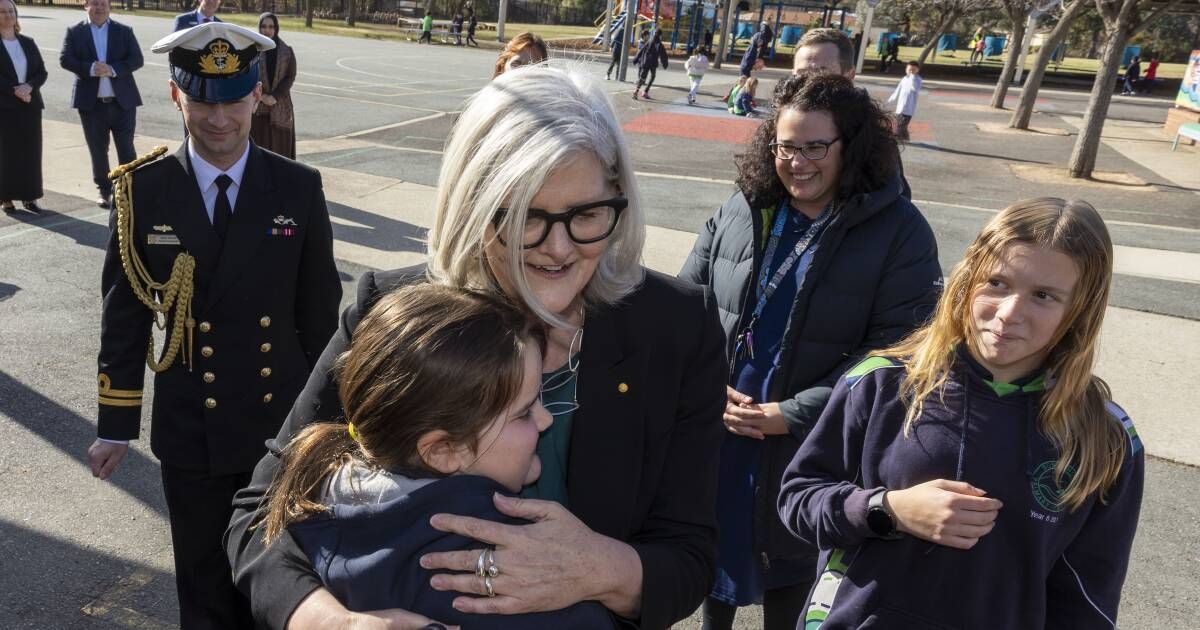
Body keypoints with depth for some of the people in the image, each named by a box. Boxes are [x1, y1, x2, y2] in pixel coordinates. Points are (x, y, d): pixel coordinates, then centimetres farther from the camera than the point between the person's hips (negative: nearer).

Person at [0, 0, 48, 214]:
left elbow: (42, 72, 6)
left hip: (30, 105, 4)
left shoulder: (28, 43, 11)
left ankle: (29, 196, 10)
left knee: (31, 152, 3)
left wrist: (29, 86, -11)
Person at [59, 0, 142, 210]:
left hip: (123, 101, -1)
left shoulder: (124, 31, 6)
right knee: (98, 151, 8)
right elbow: (65, 59, -4)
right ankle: (104, 191, 19)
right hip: (91, 103, 1)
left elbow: (136, 59, -4)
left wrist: (113, 69, -19)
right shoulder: (74, 32, 6)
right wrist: (90, 68, -21)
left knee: (126, 149, 1)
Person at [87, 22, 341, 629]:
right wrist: (116, 423, 2)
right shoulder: (143, 189, -7)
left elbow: (319, 309, 0)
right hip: (188, 432, 0)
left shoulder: (299, 187, -7)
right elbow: (123, 314, -1)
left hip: (281, 426, 0)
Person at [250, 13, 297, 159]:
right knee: (258, 146, -2)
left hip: (280, 107, 1)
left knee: (279, 147, 1)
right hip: (257, 107, -1)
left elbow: (291, 77, -1)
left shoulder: (287, 51, 4)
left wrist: (275, 96, -12)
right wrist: (262, 96, -14)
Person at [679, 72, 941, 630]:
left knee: (788, 561, 15)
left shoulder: (899, 232, -10)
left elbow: (893, 351, -15)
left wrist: (796, 414, -19)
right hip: (716, 432, 4)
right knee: (713, 543, 22)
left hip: (810, 449, -3)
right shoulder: (741, 208, 2)